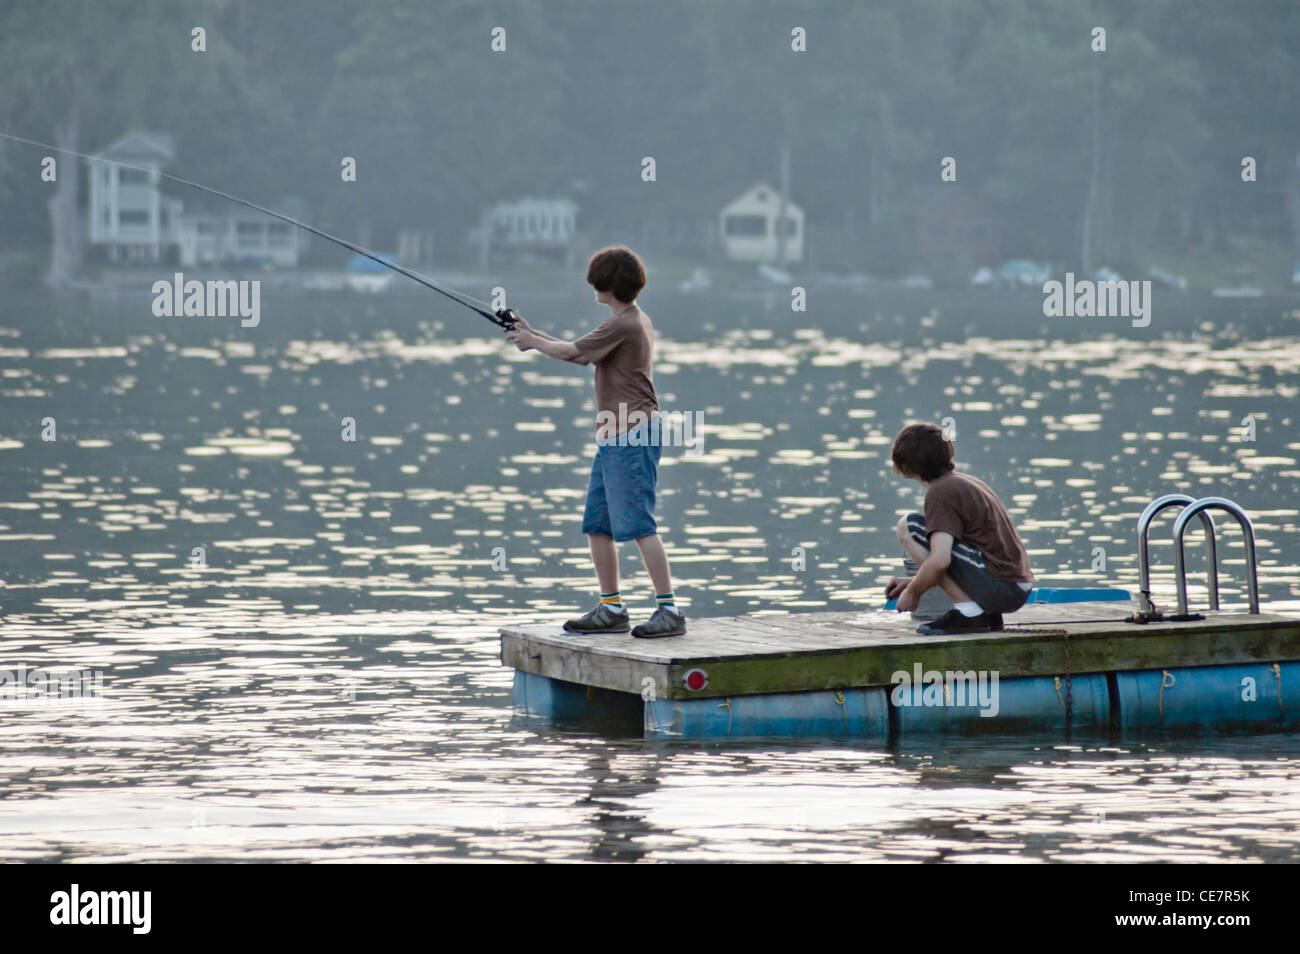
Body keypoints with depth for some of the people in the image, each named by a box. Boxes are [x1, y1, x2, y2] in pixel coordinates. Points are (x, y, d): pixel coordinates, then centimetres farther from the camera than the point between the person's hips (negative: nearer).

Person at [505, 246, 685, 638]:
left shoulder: (623, 325, -15)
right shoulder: (634, 321, 17)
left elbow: (570, 352, -8)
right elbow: (580, 355, 24)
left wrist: (532, 341, 9)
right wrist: (533, 335, 23)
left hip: (632, 436, -10)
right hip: (614, 437, 10)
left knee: (638, 524, -12)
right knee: (596, 525, 12)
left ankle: (669, 610, -13)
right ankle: (612, 609, 16)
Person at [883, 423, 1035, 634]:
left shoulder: (940, 493, -11)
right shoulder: (965, 481, 19)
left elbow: (940, 561, -23)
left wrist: (912, 592, -5)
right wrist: (914, 581, 25)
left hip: (997, 584, -10)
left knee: (908, 526, -7)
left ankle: (967, 612, -9)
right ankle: (988, 616, 12)